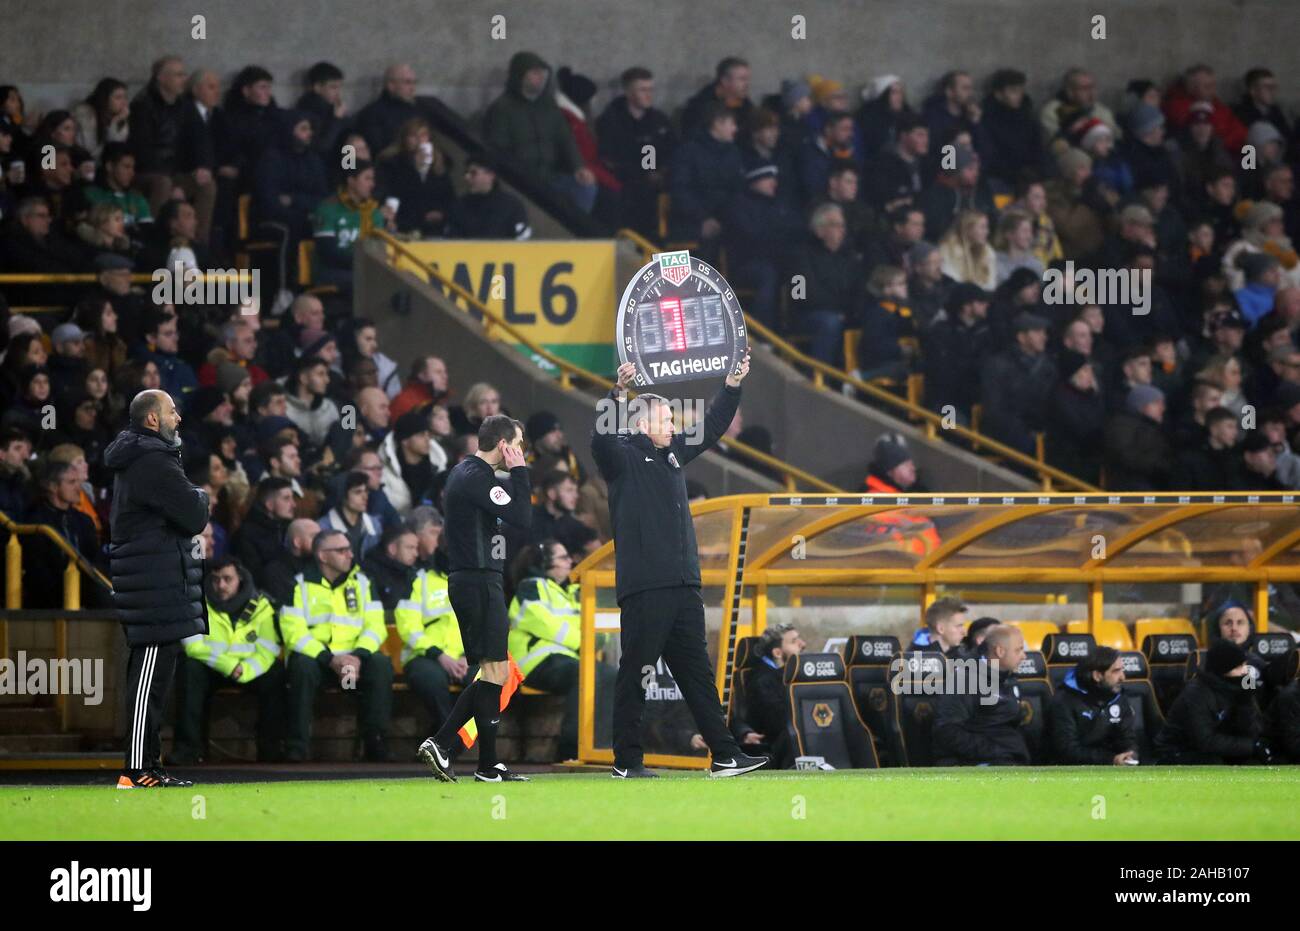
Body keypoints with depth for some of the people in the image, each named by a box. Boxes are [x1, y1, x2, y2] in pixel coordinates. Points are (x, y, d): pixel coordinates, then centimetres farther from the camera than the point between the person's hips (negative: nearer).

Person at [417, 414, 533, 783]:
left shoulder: (464, 472, 17)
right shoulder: (477, 478, -14)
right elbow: (522, 518, -17)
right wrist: (519, 472, -12)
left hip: (469, 582, 10)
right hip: (480, 582, -10)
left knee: (493, 673, 12)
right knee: (495, 672, -6)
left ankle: (441, 743, 7)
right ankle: (488, 765, -5)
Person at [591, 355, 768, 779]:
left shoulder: (673, 454, 19)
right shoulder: (624, 457, -3)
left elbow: (712, 427, 30)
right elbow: (601, 437, -24)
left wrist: (732, 386, 22)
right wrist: (617, 391, -37)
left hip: (683, 585, 8)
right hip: (644, 588, -8)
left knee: (697, 672, 9)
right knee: (634, 672, -3)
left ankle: (724, 755, 10)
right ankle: (626, 762, 1)